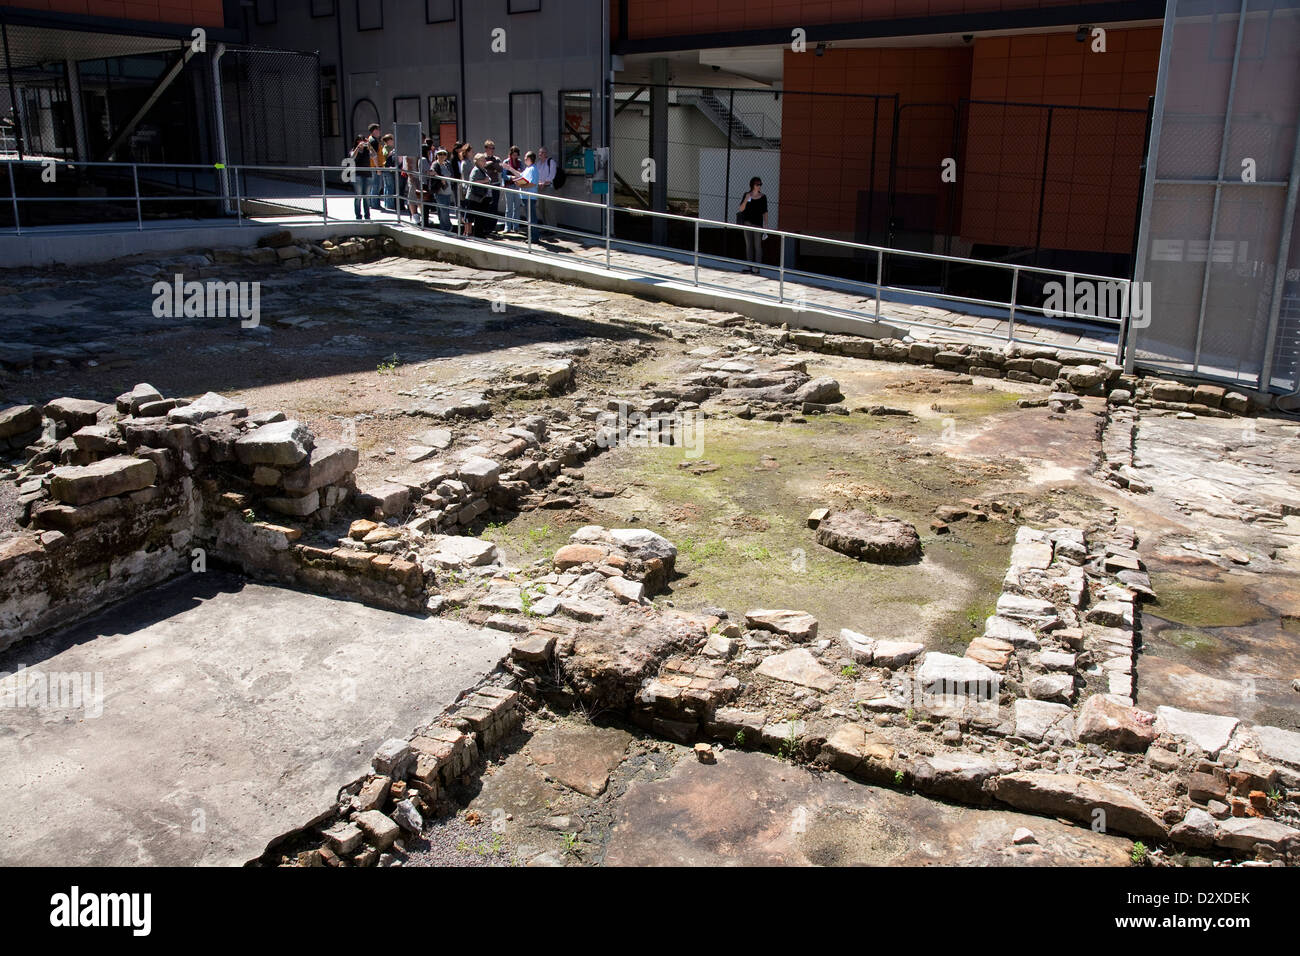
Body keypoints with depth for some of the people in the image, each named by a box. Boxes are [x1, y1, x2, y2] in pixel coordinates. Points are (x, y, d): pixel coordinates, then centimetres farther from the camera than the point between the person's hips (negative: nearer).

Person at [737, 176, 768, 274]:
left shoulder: (763, 197, 1)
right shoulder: (746, 195, 3)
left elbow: (765, 212, 3)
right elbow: (741, 209, -2)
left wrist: (765, 224, -5)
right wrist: (746, 200, -18)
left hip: (758, 223, -2)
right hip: (747, 222, 2)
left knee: (757, 245, -3)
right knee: (748, 244, 7)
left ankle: (756, 267, 0)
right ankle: (749, 266, 12)